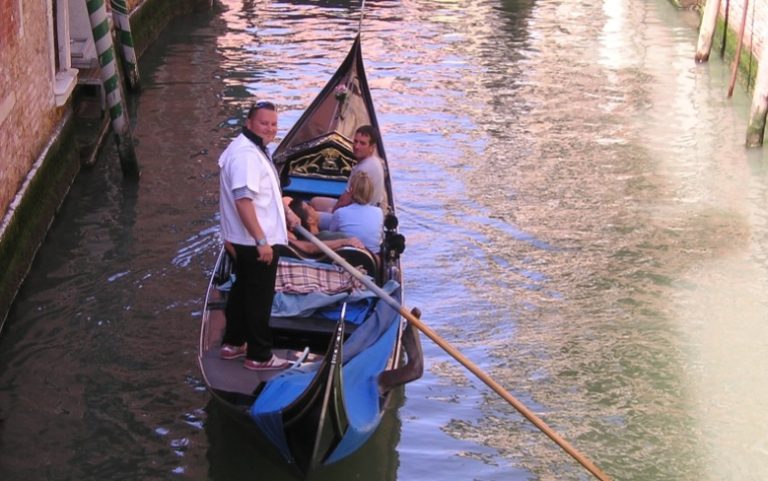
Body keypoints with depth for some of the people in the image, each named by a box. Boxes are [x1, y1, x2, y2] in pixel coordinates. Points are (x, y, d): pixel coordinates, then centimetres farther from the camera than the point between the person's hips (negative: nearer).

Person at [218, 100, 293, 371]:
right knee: (259, 298, -1)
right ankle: (259, 356, 9)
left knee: (243, 290, 21)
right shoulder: (246, 155, -22)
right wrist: (261, 240, -31)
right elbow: (243, 199, -30)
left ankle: (233, 344, 34)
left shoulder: (253, 150, 14)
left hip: (246, 241, 11)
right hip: (257, 241, -11)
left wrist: (285, 214, 35)